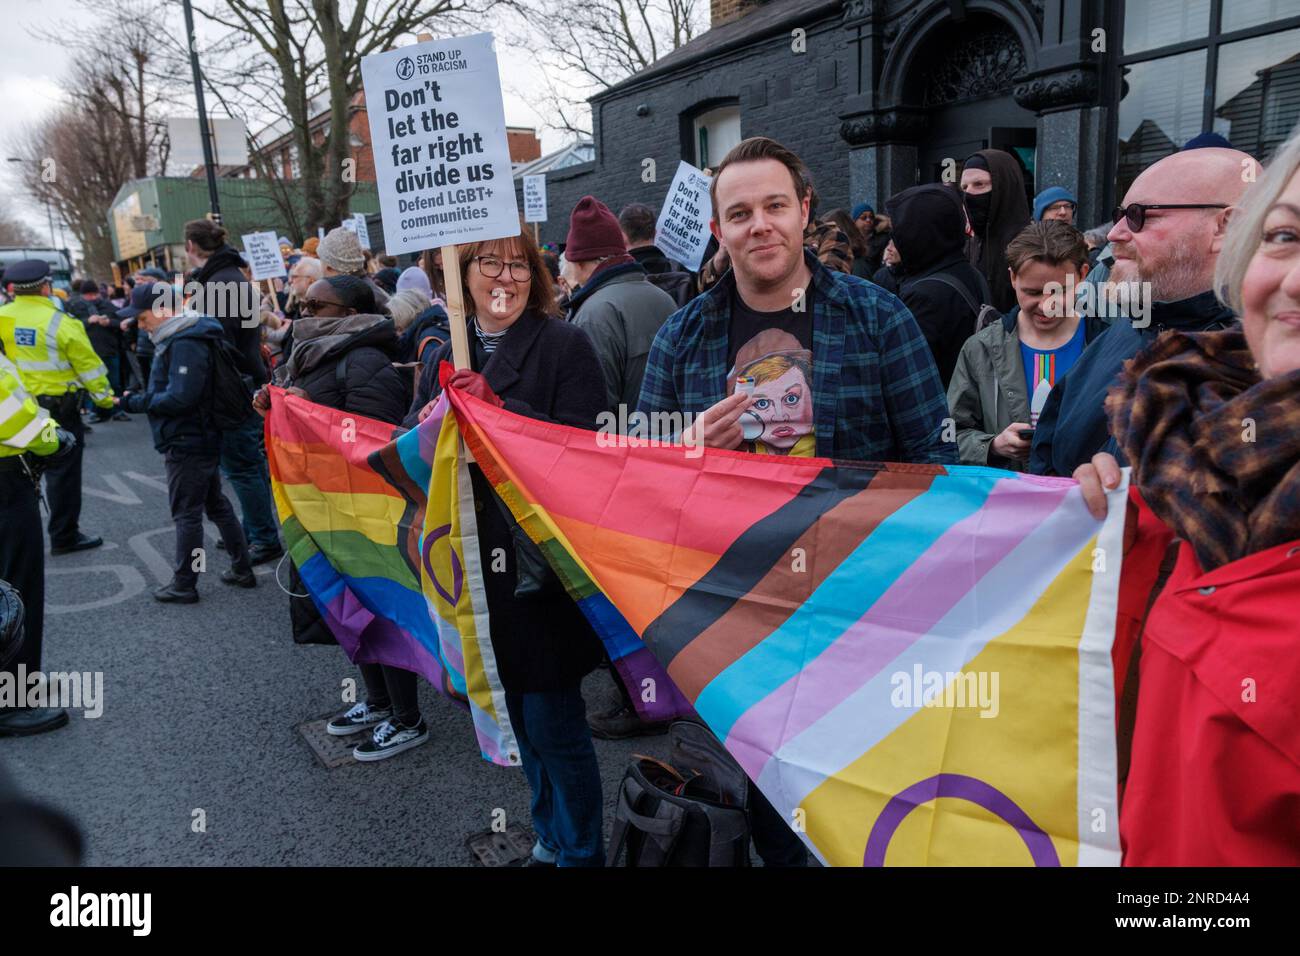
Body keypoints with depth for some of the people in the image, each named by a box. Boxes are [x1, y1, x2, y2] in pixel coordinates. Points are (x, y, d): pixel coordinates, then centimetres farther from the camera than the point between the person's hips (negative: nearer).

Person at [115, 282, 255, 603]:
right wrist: (141, 398, 3)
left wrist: (137, 401, -16)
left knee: (186, 513, 0)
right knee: (216, 505, 17)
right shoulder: (181, 336, 11)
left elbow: (180, 398, -26)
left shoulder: (186, 344, -21)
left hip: (187, 443, -10)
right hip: (204, 440, 10)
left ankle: (184, 585, 11)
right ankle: (242, 570, 26)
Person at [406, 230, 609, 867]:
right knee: (519, 715, 17)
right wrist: (429, 425, -12)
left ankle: (580, 852, 23)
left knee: (552, 722, 1)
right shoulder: (446, 356, 12)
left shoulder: (564, 344, -6)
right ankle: (549, 840, 37)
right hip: (480, 563, 6)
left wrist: (499, 407, -23)